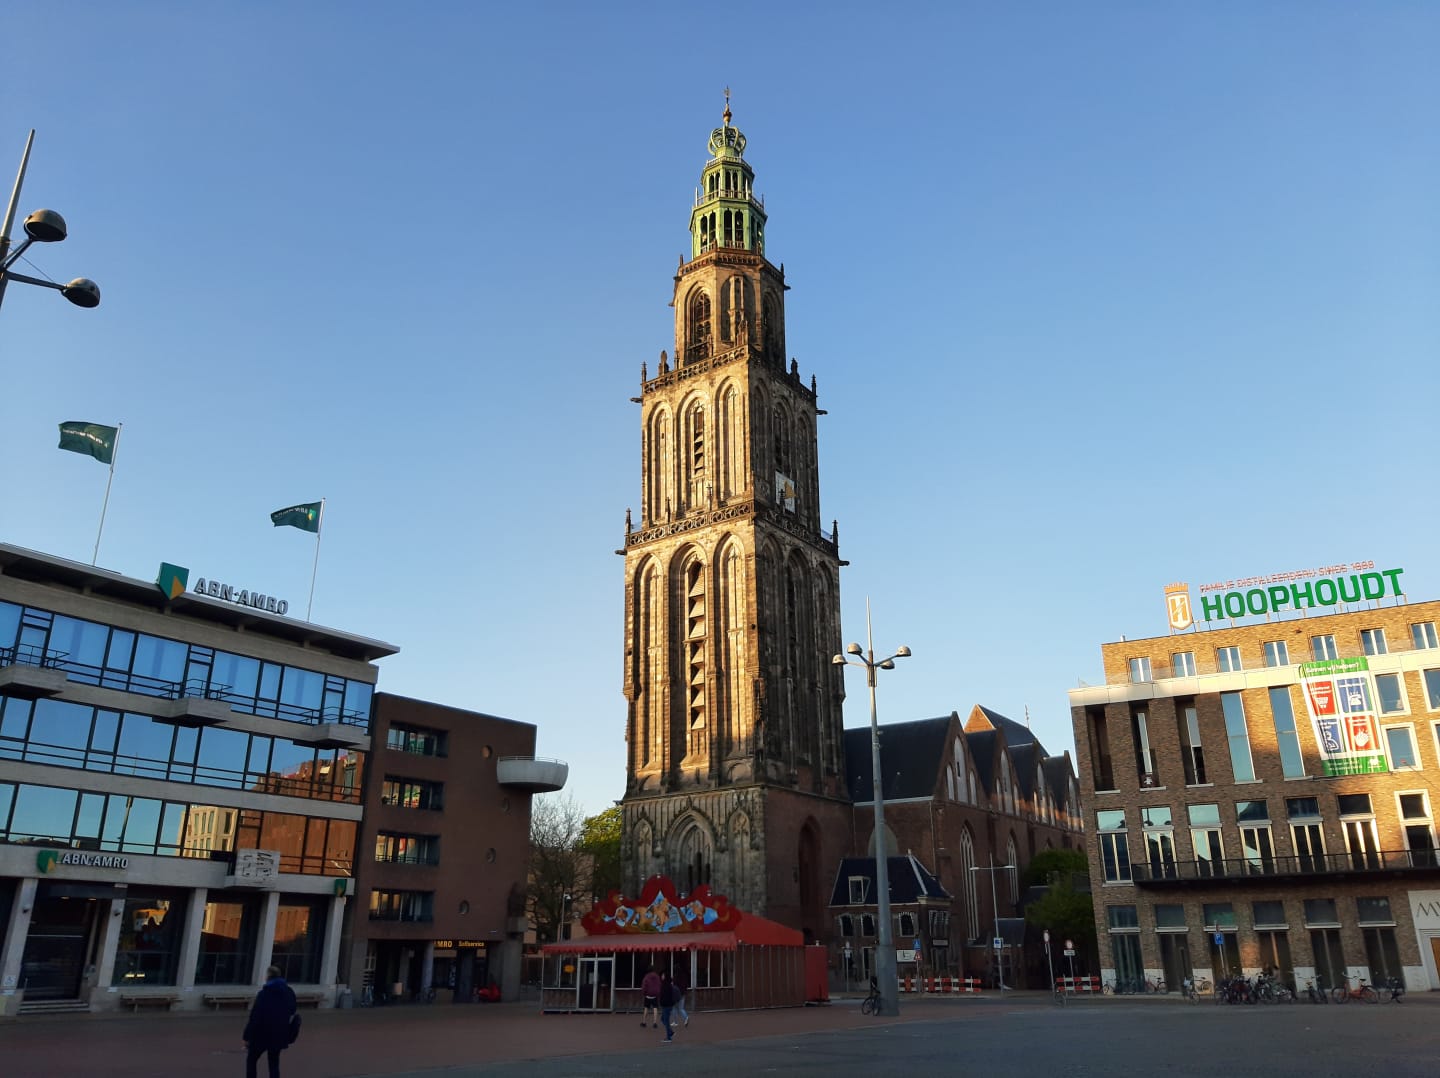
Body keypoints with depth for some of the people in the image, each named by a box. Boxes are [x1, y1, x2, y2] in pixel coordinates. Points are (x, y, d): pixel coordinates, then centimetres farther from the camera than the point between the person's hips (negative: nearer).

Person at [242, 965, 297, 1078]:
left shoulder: (263, 993, -15)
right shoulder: (290, 992, 3)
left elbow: (255, 1017, -16)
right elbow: (291, 1013, 11)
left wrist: (247, 1036, -8)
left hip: (262, 1034, -5)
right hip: (279, 1034, 5)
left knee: (251, 1060, 17)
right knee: (274, 1064, 14)